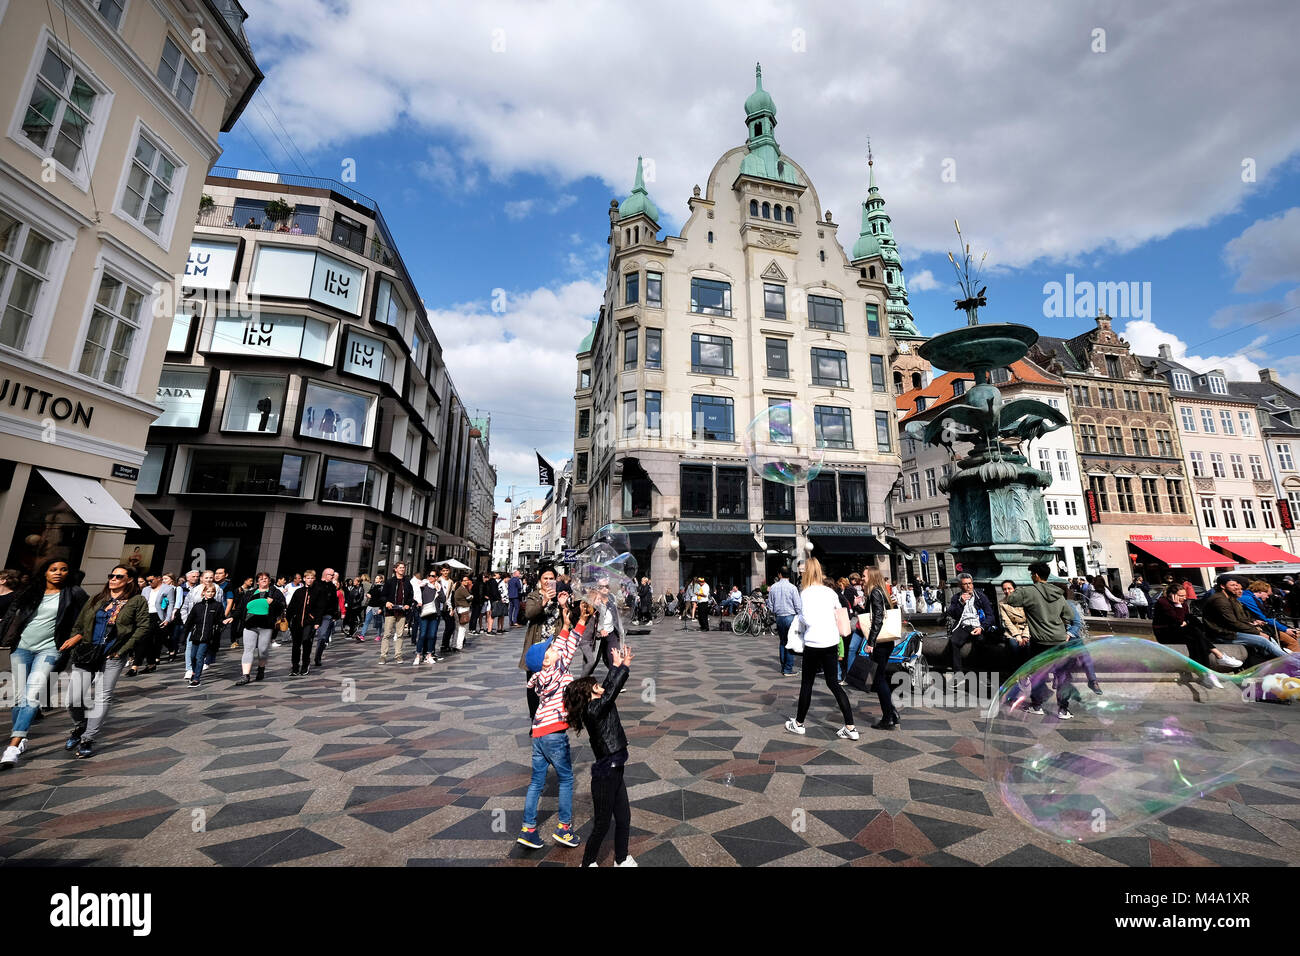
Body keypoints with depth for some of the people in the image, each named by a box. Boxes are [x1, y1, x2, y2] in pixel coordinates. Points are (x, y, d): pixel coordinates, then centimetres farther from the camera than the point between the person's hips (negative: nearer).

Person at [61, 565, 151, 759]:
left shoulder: (137, 601, 2)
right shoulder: (96, 600, 15)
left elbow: (143, 627, -5)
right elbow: (78, 625, 17)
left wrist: (123, 650, -9)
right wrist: (75, 639, -2)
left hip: (113, 656, -3)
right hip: (86, 653, 3)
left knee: (103, 697, -4)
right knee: (73, 697, -2)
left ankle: (88, 739, 7)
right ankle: (79, 728, 25)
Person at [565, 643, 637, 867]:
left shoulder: (597, 706, 4)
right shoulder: (593, 710, -22)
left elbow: (608, 688, 15)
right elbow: (612, 691, -28)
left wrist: (617, 665, 15)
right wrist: (624, 666, -24)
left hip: (615, 772, 9)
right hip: (605, 775, -9)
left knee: (624, 819, 21)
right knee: (602, 825, 10)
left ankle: (622, 859, 40)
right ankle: (588, 862, 30)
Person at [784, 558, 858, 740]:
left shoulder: (805, 593, -12)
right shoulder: (830, 591, 6)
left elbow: (807, 620, -16)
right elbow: (840, 611, 13)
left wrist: (799, 617, 4)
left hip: (814, 643, -5)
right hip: (832, 642, 5)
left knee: (806, 683, 9)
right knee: (833, 682, 13)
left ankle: (799, 723, 22)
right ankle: (850, 727, 10)